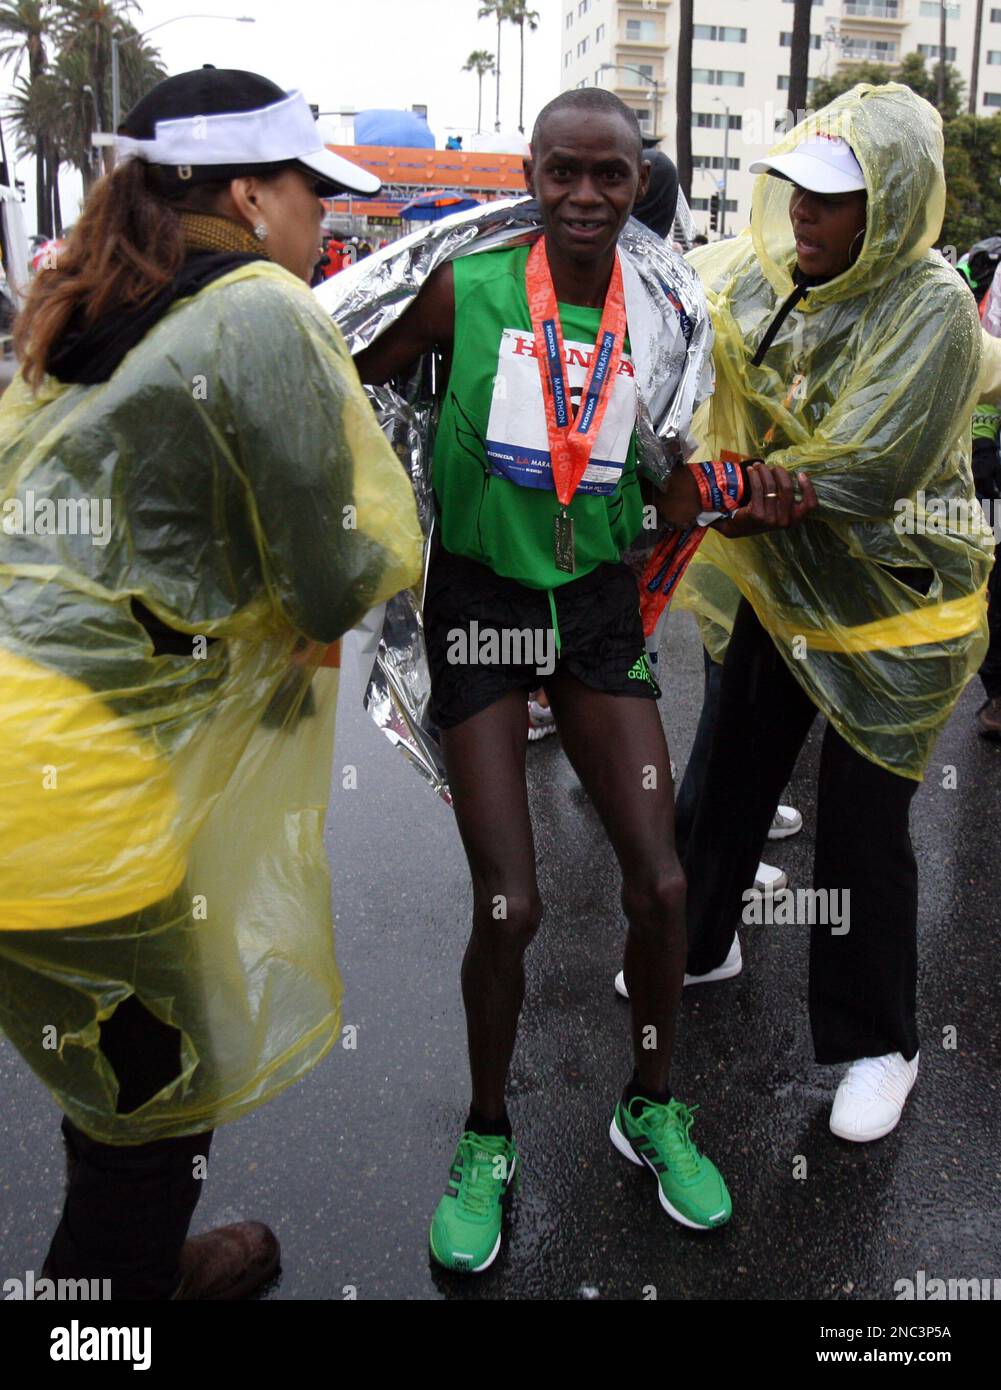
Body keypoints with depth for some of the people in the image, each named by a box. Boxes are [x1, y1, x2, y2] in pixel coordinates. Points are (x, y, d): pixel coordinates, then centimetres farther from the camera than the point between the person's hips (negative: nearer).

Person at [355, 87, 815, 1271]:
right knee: (508, 906, -7)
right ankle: (486, 1140, 22)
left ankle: (650, 1109, 29)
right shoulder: (466, 290, -7)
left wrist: (745, 504, -15)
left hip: (598, 605, 3)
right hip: (480, 598, -3)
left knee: (660, 883, 1)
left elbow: (673, 496, 5)